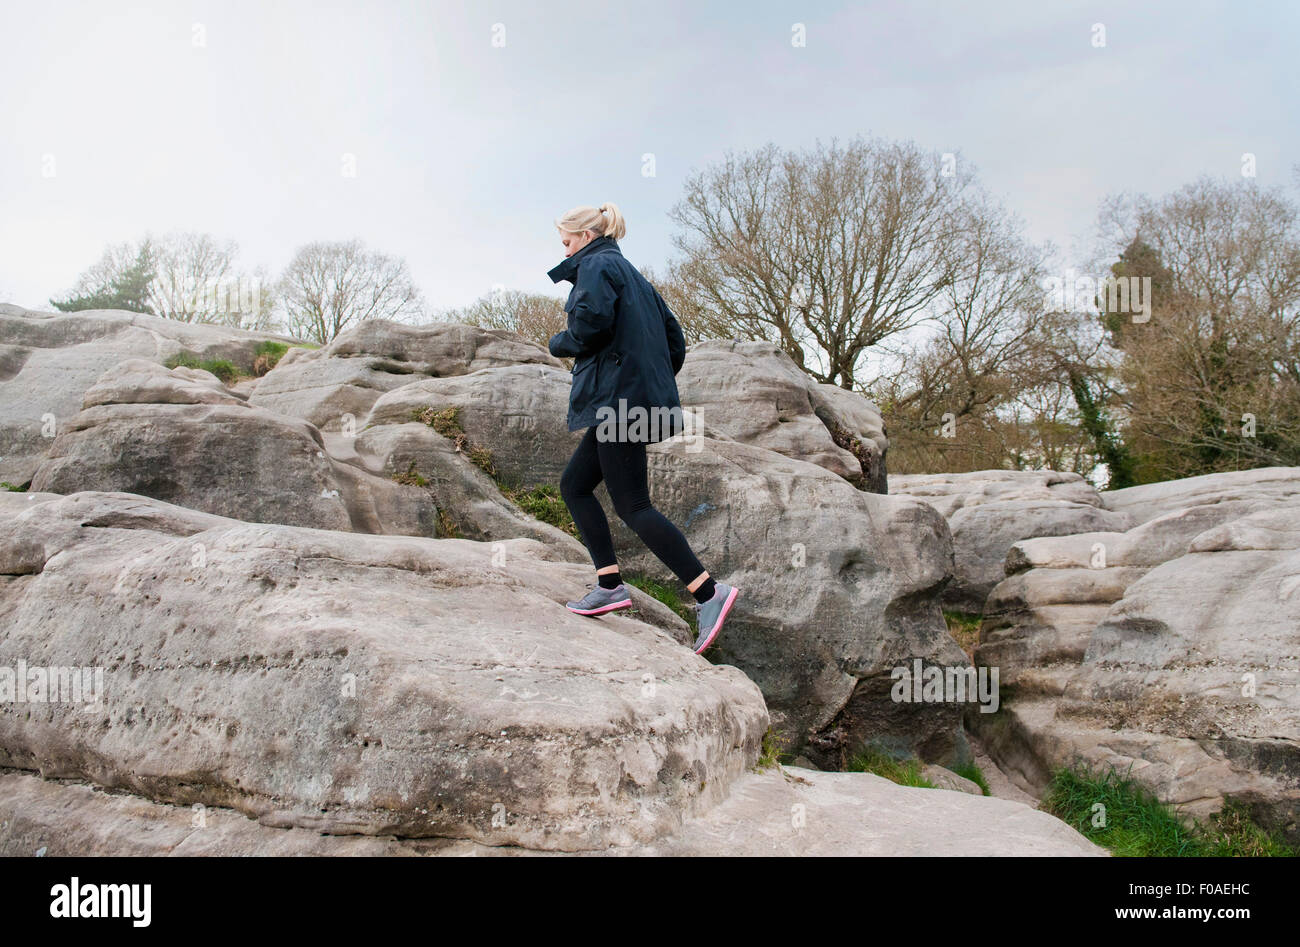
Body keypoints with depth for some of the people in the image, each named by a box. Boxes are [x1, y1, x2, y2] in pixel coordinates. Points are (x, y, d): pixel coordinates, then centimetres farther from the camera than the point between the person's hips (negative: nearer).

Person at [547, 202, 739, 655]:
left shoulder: (596, 265, -3)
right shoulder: (632, 274, 24)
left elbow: (591, 322, -22)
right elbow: (674, 339, 22)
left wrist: (558, 342, -2)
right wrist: (656, 383, 25)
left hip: (616, 397, -10)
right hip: (636, 400, 10)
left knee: (632, 504, -10)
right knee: (574, 485, 14)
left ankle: (709, 592, -14)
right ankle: (610, 584, 11)